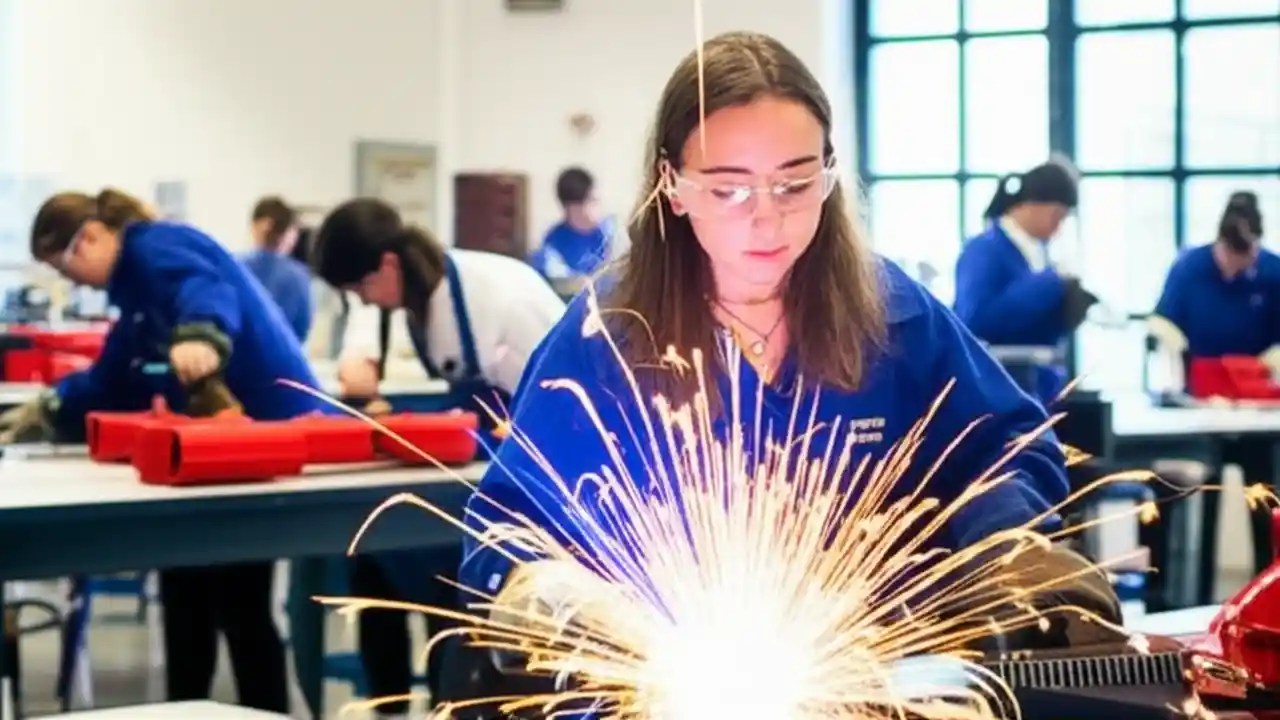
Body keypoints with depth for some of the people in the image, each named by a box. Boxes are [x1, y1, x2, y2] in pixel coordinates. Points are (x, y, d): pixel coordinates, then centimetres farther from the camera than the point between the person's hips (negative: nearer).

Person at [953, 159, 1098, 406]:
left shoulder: (1037, 250, 11)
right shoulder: (984, 251, -14)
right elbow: (974, 319, -28)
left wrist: (1070, 305, -3)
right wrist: (1047, 286, -23)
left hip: (1037, 387, 8)